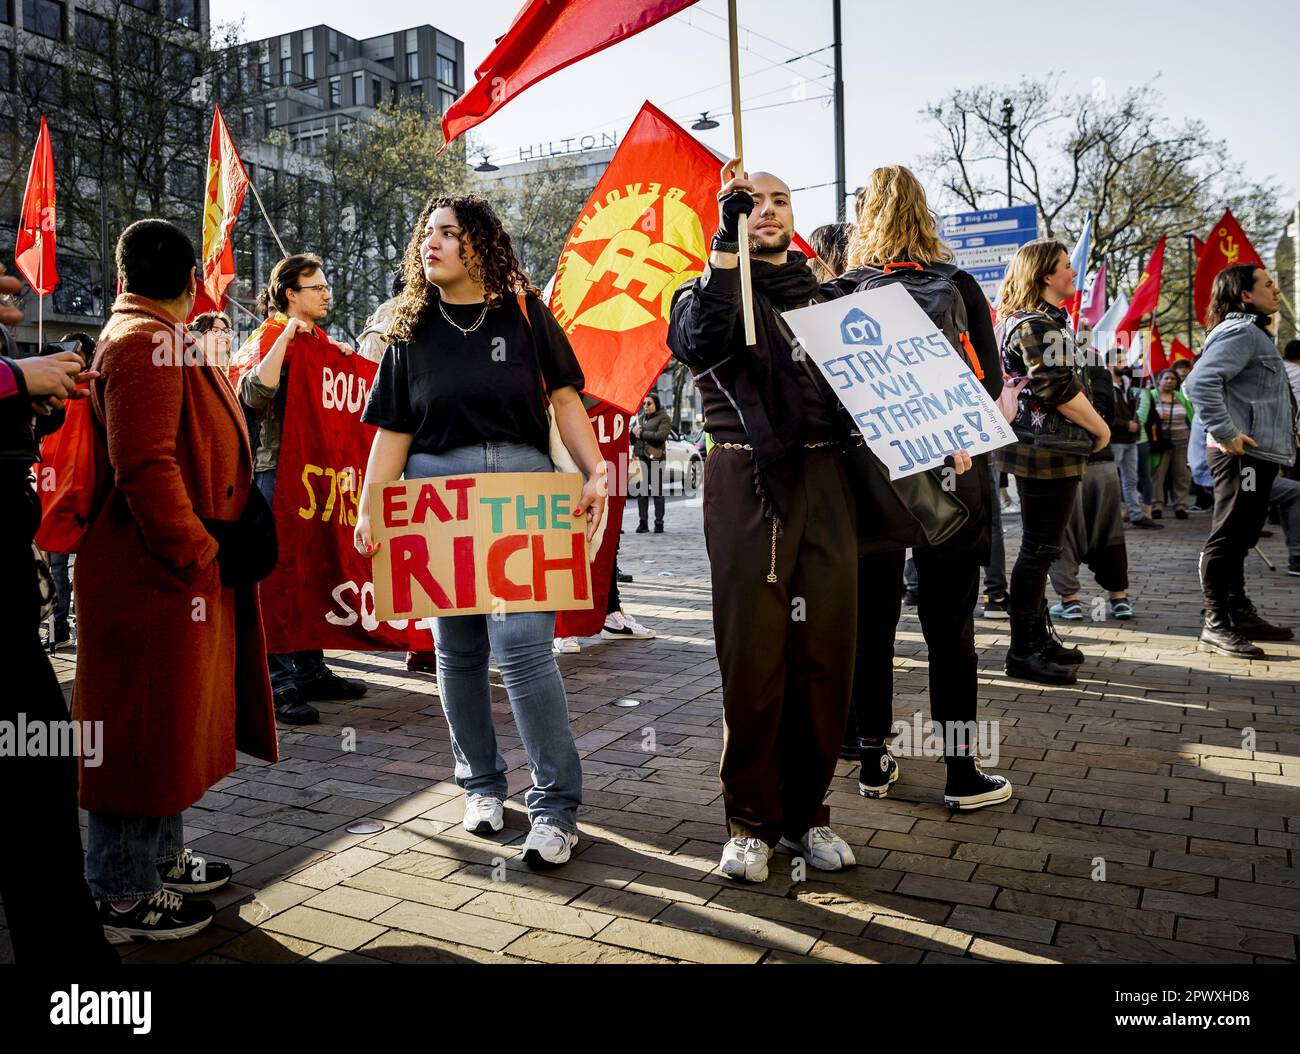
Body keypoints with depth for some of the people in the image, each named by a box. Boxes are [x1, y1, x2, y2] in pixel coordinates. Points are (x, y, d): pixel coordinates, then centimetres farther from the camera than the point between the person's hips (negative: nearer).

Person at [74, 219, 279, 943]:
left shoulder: (162, 340, 18)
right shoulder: (145, 341, -15)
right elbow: (145, 464, -24)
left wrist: (203, 545, 21)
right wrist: (194, 552, -21)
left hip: (184, 572, 11)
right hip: (159, 576, -11)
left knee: (170, 722, 19)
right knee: (144, 727, -1)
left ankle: (162, 858, 34)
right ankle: (123, 896, 13)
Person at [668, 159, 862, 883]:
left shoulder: (825, 294, 23)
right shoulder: (711, 288, 10)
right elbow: (702, 341, -14)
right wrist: (728, 240, -18)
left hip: (827, 478, 4)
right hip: (747, 479, -3)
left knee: (827, 652, 2)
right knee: (754, 654, -3)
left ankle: (807, 811, 17)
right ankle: (750, 819, 11)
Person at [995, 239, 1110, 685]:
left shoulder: (1028, 320, 19)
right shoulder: (1039, 324, -14)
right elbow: (1060, 390, -21)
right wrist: (1101, 429, -8)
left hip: (1036, 448, 11)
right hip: (1047, 451, -11)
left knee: (1038, 546, 15)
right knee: (1039, 548, -7)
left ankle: (1038, 637, 23)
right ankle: (1023, 651, -2)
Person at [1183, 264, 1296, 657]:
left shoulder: (1253, 332, 21)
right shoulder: (1240, 331, -13)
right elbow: (1200, 382, -27)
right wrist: (1225, 433, -26)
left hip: (1258, 455, 11)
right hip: (1243, 455, -11)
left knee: (1239, 540, 16)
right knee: (1226, 539, -8)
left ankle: (1240, 614, 26)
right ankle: (1216, 626, -5)